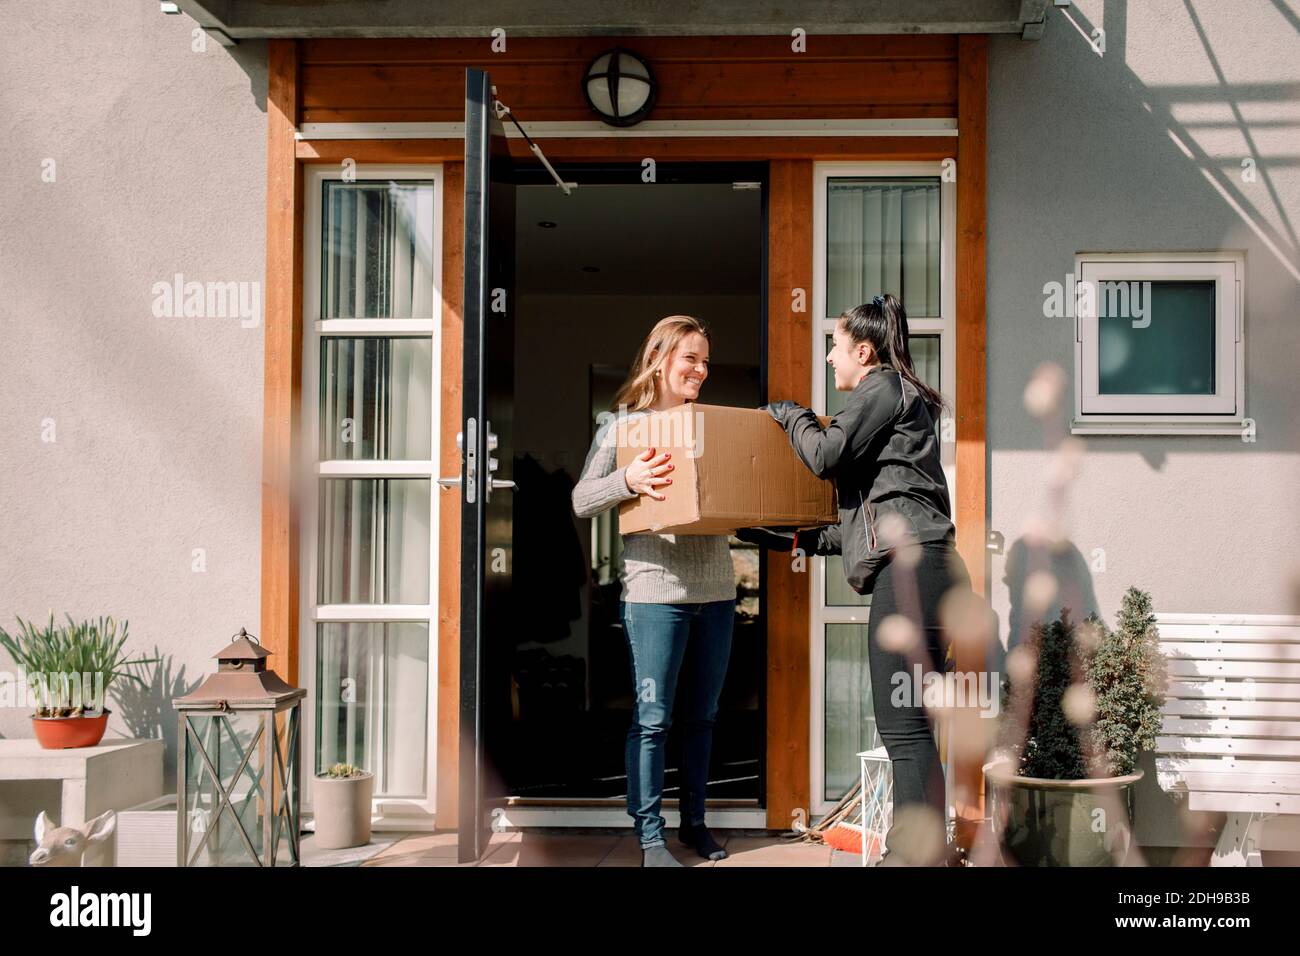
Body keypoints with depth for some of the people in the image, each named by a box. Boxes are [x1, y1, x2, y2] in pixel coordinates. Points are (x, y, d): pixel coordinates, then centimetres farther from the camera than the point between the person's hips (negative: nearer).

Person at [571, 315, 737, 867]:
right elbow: (581, 502, -7)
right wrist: (629, 480, -24)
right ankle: (650, 837, 7)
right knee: (652, 718, -2)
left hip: (716, 589, 5)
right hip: (654, 591, -5)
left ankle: (694, 822, 25)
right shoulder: (622, 423, 0)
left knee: (701, 715, 13)